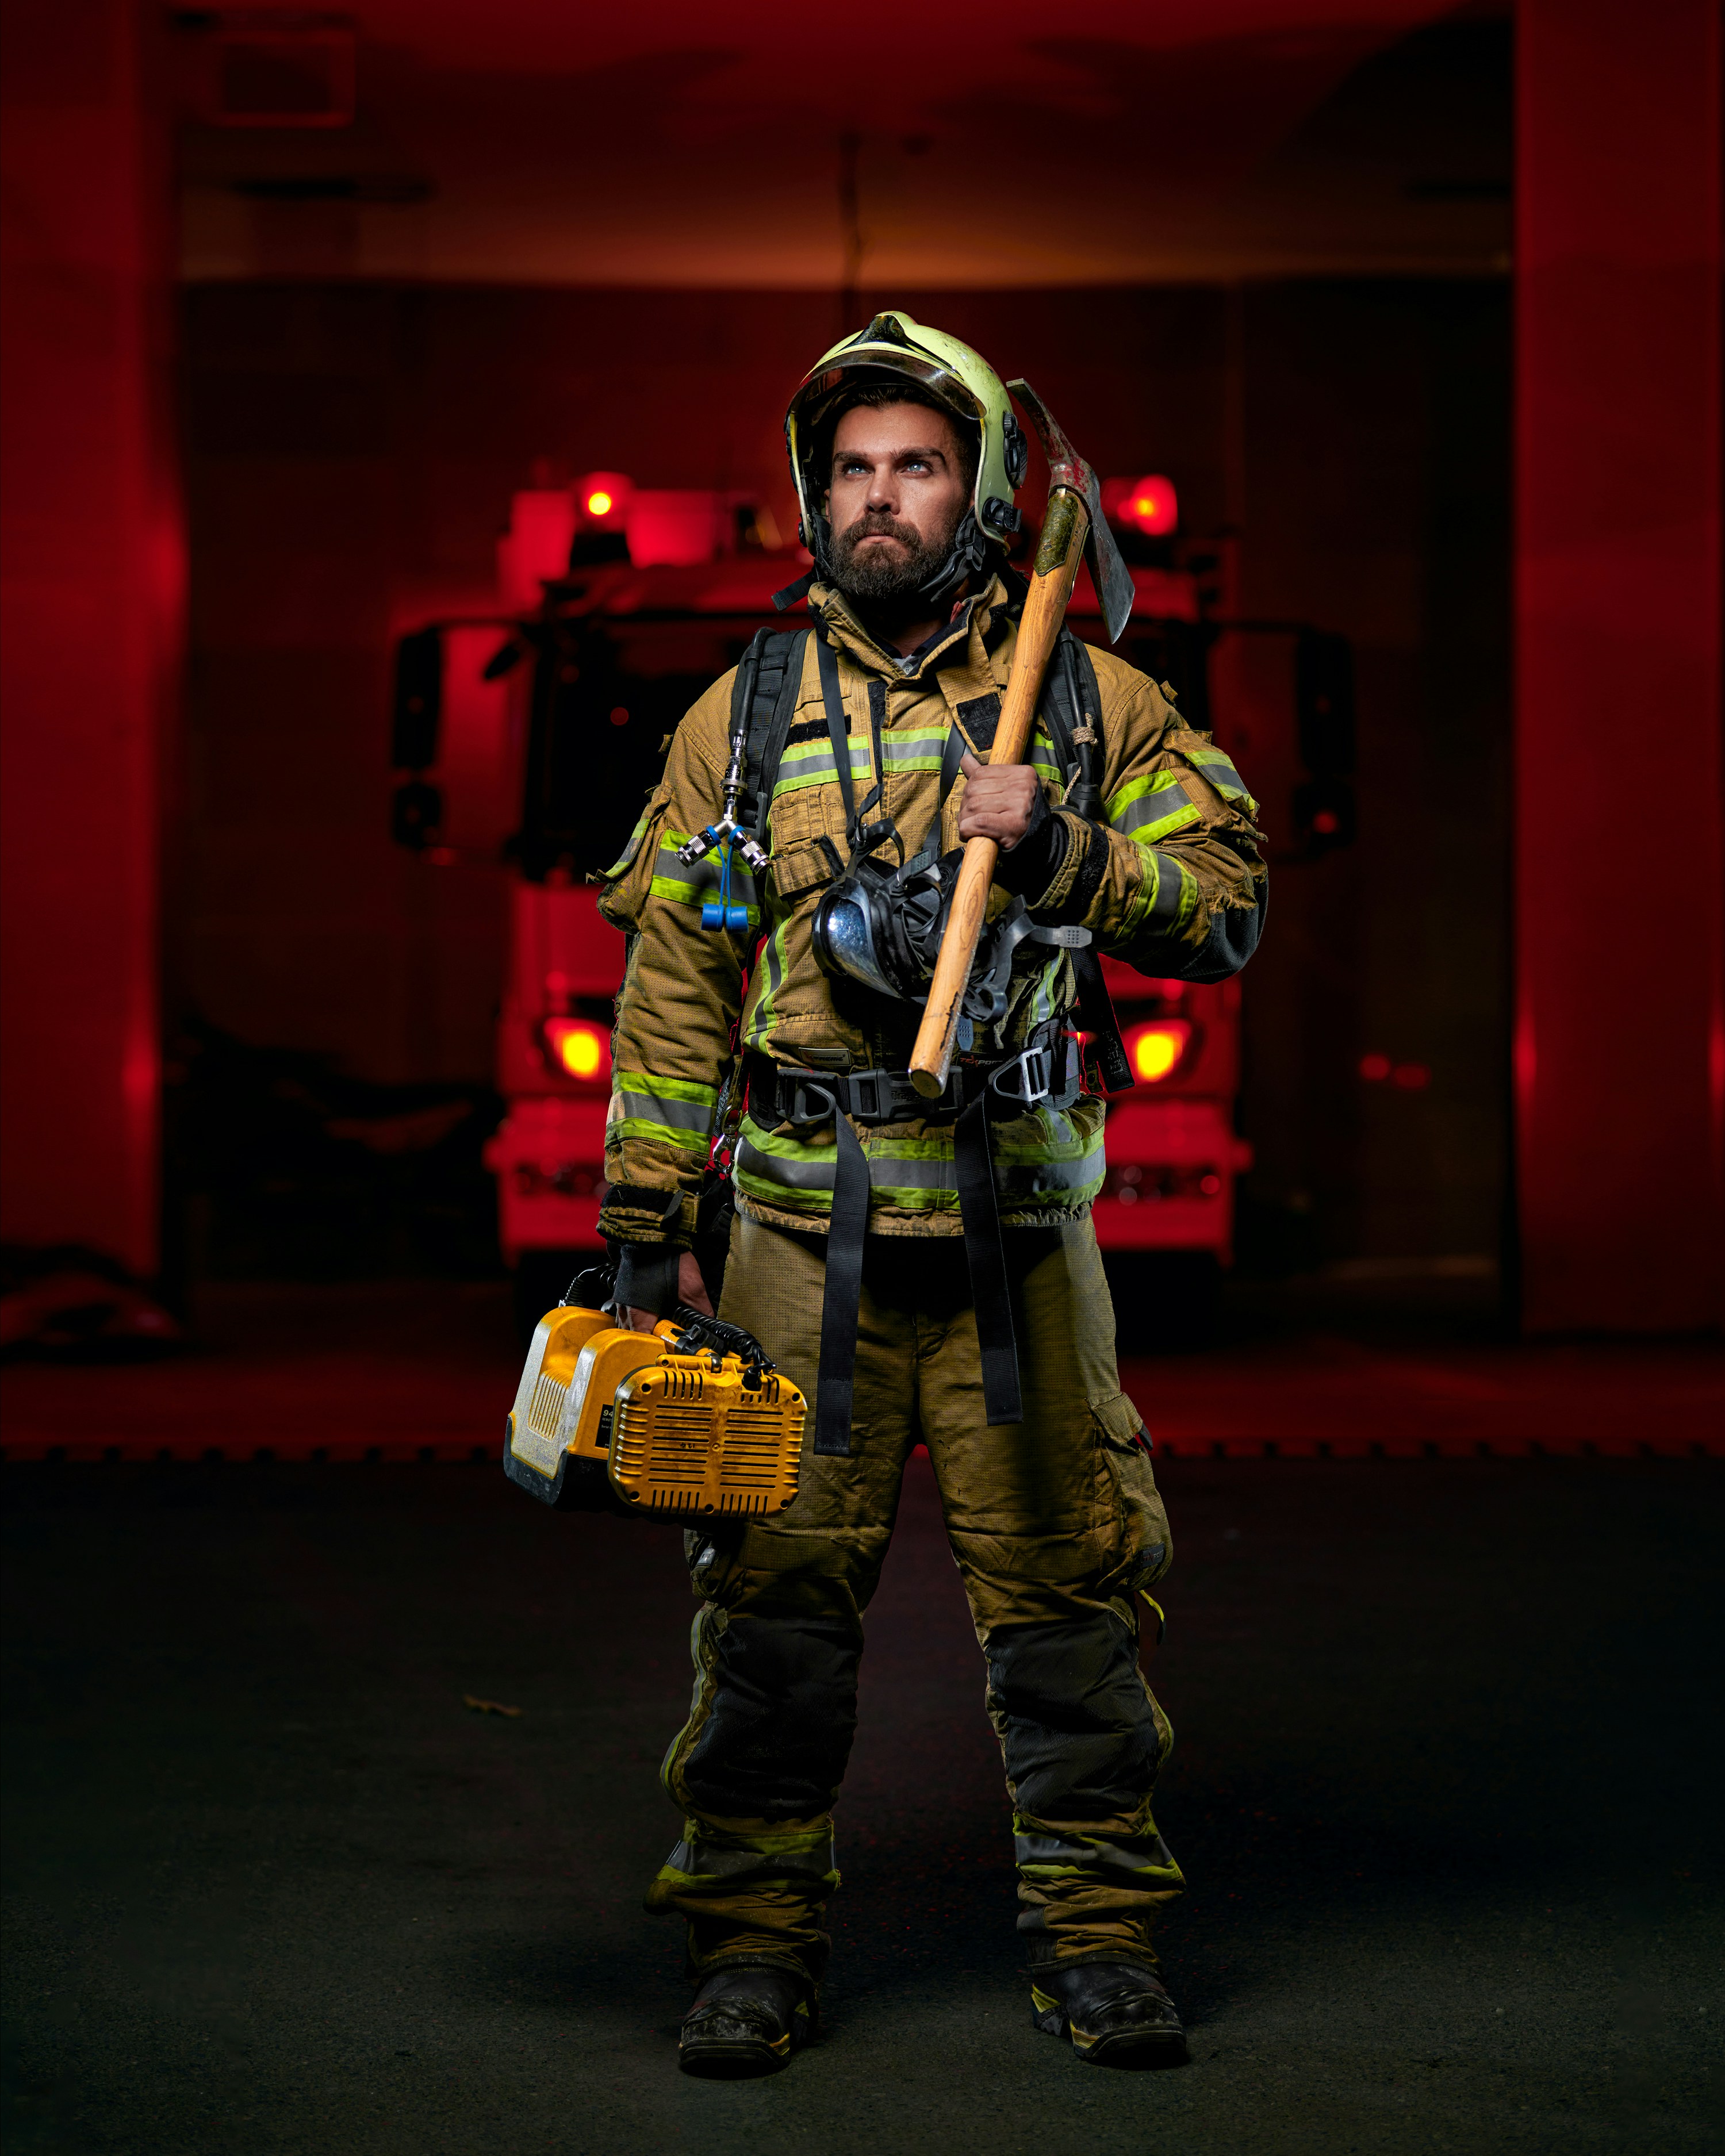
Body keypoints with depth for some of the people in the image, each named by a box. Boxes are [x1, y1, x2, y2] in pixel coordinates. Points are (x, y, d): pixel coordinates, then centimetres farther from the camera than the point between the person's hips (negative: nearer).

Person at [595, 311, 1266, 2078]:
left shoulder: (1092, 705, 6)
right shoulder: (744, 719, 9)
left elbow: (1224, 909, 0)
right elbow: (672, 988, 9)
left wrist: (1057, 849, -17)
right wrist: (648, 1231, 5)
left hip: (1020, 1223, 0)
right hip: (804, 1228, 1)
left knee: (1062, 1584, 2)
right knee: (778, 1589, 2)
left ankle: (1098, 1933, 15)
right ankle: (756, 1939, 14)